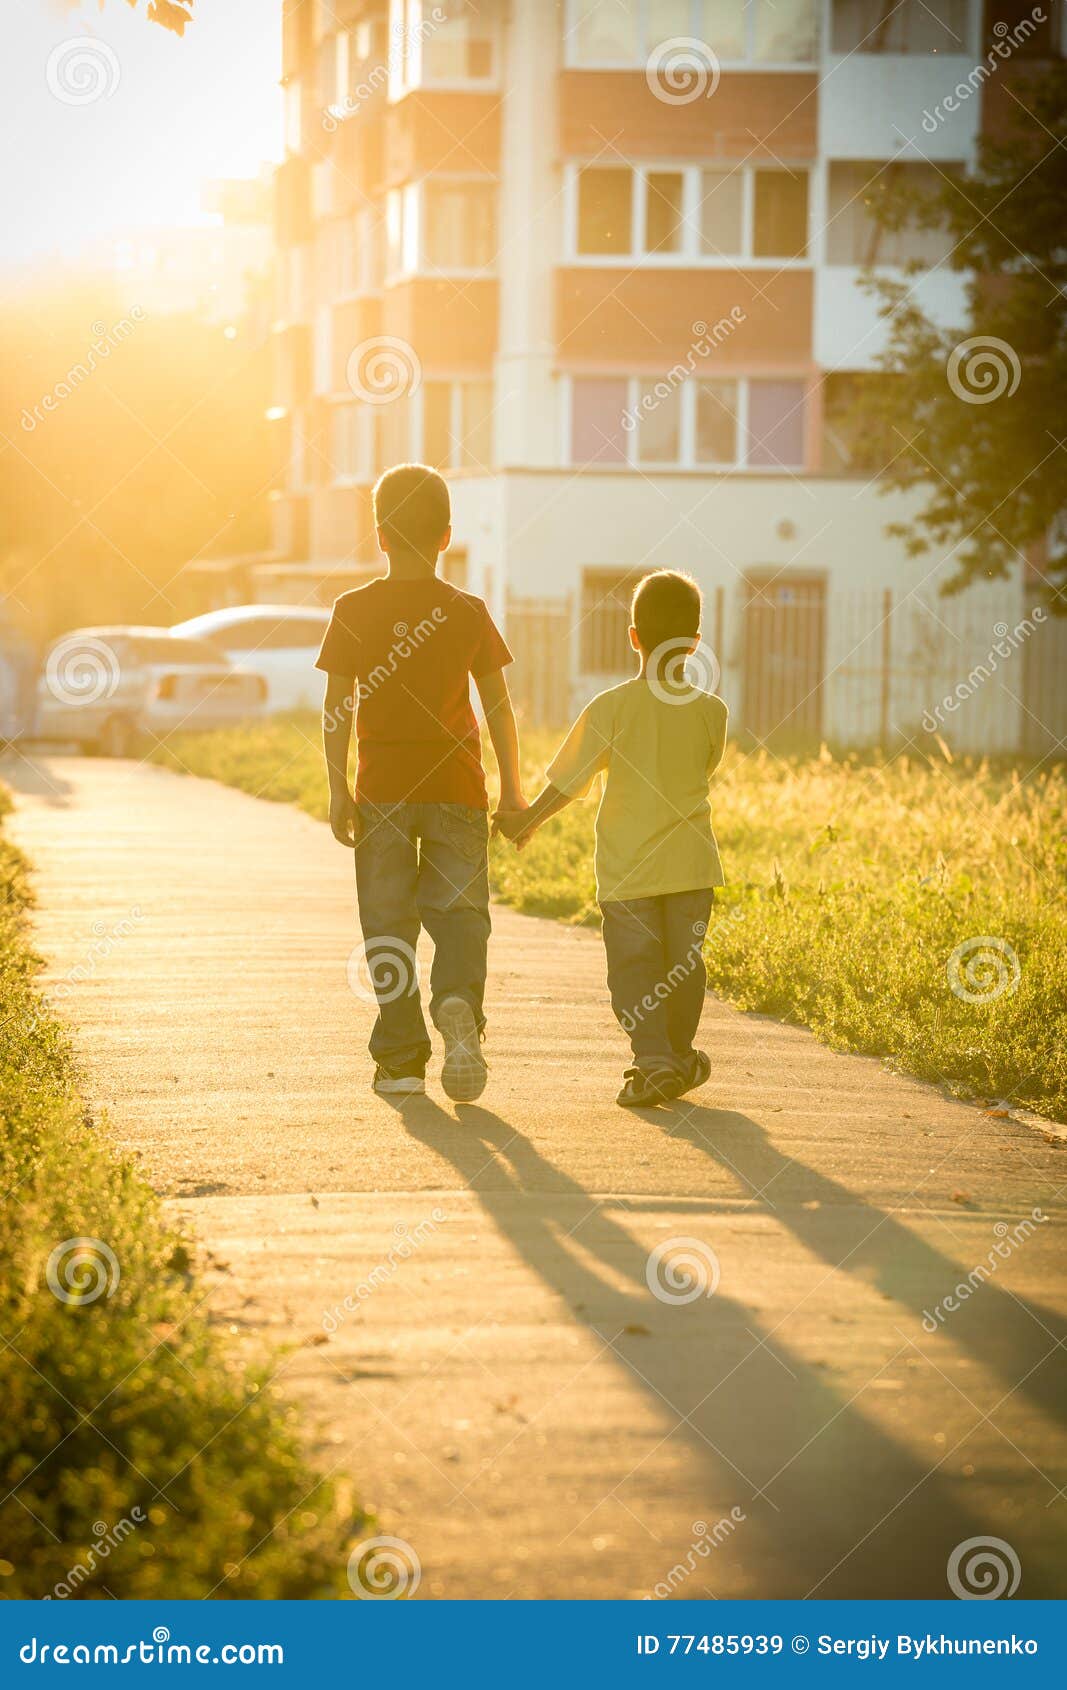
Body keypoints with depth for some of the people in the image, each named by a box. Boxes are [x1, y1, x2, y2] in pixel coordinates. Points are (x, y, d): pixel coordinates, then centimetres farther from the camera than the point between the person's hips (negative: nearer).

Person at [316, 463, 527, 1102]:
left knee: (388, 923, 7)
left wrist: (339, 790, 0)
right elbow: (499, 706, 3)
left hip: (382, 786, 0)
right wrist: (512, 787, 10)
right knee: (459, 910, 5)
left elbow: (338, 708, -4)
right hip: (457, 786, 0)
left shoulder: (354, 611, -2)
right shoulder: (470, 612, 1)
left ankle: (401, 1059, 7)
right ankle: (459, 1002, -24)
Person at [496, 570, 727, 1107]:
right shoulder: (711, 711, -3)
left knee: (633, 963, 1)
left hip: (627, 866, -2)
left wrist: (529, 819, 10)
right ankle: (679, 1058, 25)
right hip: (690, 861, 3)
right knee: (683, 962, 14)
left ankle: (653, 1062, -11)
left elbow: (569, 777, -5)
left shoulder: (610, 708, -10)